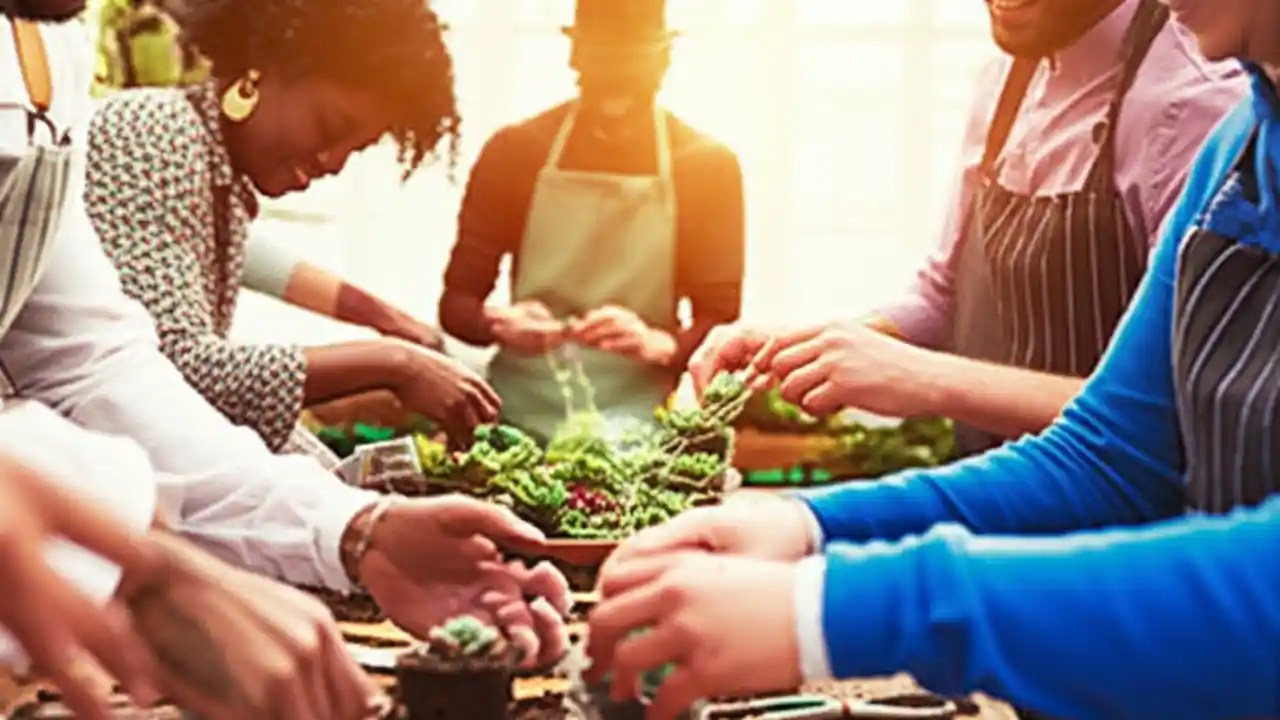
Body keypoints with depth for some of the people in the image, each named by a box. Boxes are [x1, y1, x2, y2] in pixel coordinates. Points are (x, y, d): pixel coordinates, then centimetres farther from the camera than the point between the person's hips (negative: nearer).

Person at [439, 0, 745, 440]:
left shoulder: (709, 166, 3)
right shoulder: (514, 151, 4)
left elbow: (721, 327, 2)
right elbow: (456, 302, 7)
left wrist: (658, 345, -19)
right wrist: (498, 324, -15)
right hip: (518, 419, 1)